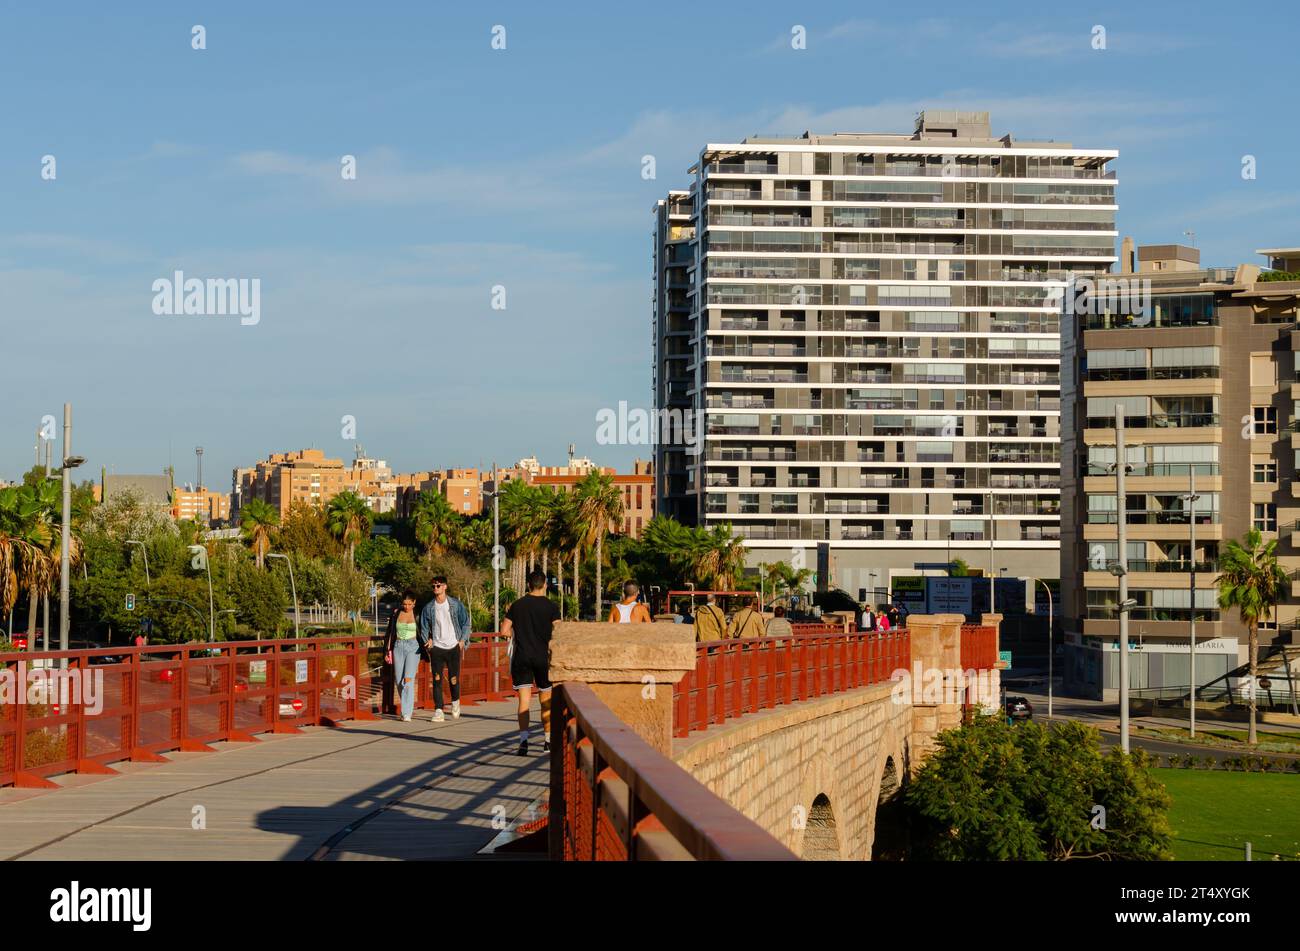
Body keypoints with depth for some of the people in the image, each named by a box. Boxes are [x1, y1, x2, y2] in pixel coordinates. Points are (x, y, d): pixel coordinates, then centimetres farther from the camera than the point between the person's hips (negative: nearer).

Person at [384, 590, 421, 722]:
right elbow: (391, 632, 12)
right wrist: (387, 651, 11)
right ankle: (406, 708, 22)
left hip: (413, 647, -4)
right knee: (398, 681, 4)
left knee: (408, 679, -15)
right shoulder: (396, 613, 5)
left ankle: (406, 714, -16)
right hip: (398, 647, 4)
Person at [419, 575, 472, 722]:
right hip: (436, 648, 1)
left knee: (454, 679, 0)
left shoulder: (456, 605, 1)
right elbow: (424, 627, 13)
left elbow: (465, 623, 5)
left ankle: (455, 702, 30)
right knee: (437, 680, -7)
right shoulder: (429, 608, 5)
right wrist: (427, 641, -3)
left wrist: (462, 640, -5)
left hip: (453, 647, -1)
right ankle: (438, 711, -7)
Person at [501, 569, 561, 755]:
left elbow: (504, 630, 4)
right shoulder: (551, 606, -3)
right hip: (543, 657, -1)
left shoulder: (517, 605, 4)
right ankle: (547, 742, 20)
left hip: (521, 657, 1)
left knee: (524, 701, -2)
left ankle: (523, 739, -17)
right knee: (546, 702, 12)